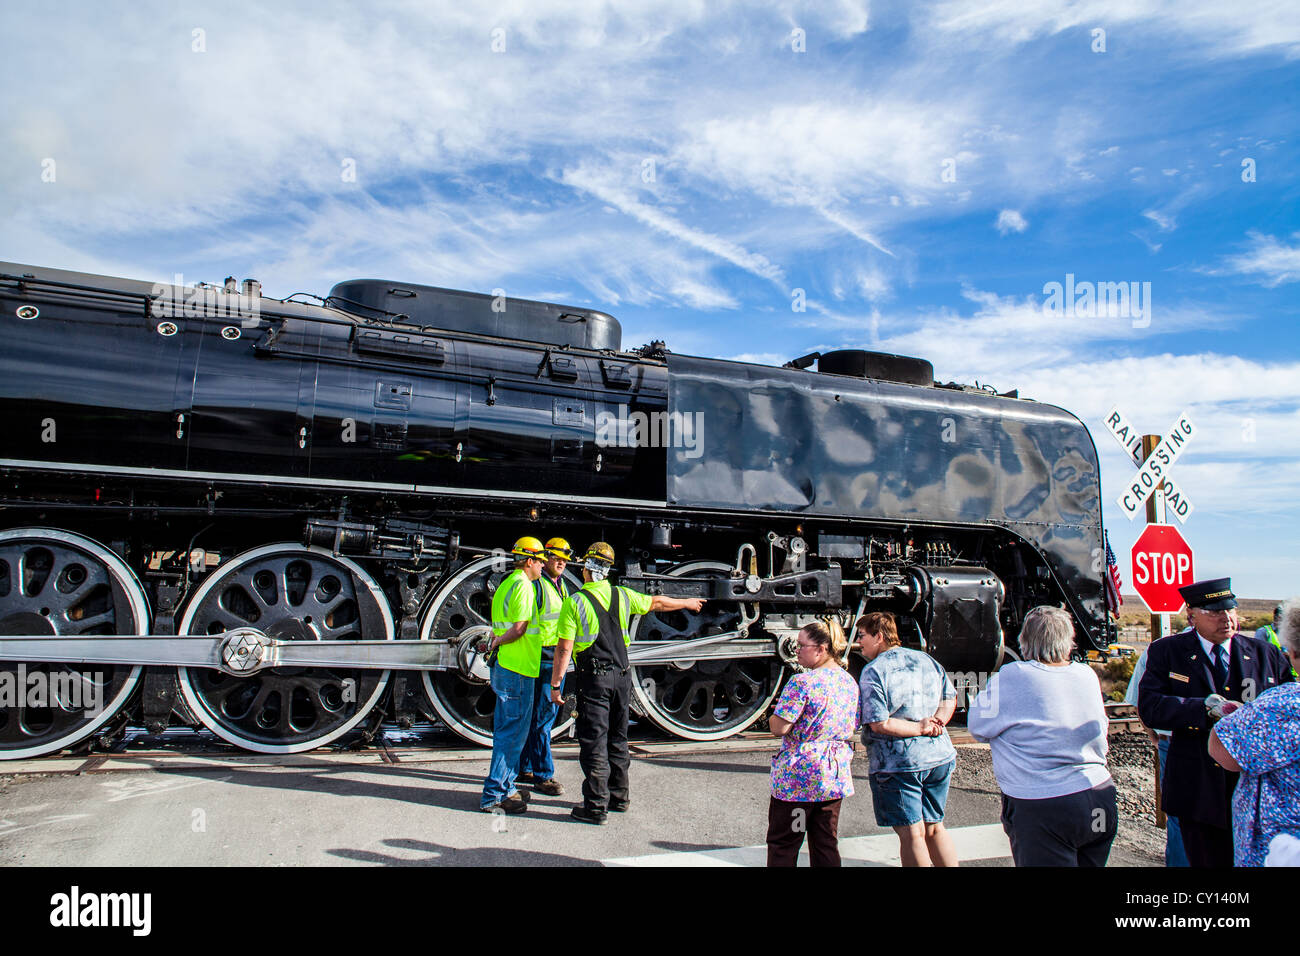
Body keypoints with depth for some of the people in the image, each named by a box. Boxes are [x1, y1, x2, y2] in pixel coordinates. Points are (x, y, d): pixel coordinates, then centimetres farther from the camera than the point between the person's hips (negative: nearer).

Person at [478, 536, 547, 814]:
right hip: (517, 669, -10)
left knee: (505, 731, 16)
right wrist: (495, 643, -6)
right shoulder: (523, 585, -14)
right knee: (514, 732, -4)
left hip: (503, 667, 10)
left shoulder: (506, 584, 16)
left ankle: (505, 788, 25)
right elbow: (519, 628, -19)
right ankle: (493, 795, -1)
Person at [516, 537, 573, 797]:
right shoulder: (536, 584, -11)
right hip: (541, 659, -9)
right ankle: (543, 775, 4)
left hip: (558, 659, 9)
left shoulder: (562, 585, 16)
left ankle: (524, 768, 24)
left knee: (547, 715, 13)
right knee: (541, 718, -3)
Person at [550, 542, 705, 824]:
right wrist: (687, 602, 35)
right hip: (622, 676, 5)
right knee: (617, 740, 16)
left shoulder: (574, 602, -10)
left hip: (593, 679, -5)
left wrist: (555, 684, -4)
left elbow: (564, 648, -12)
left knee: (594, 742, 1)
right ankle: (619, 797, 27)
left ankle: (596, 806, 4)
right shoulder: (622, 596, 3)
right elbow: (657, 602, 18)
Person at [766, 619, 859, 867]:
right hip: (837, 776, 7)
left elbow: (779, 727, -18)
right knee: (827, 845, 14)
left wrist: (772, 716, 1)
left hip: (799, 775, -7)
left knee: (782, 845, 6)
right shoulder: (850, 682, 6)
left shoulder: (802, 682, -18)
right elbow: (851, 729, 15)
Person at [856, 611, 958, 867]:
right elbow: (950, 699, 13)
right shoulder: (926, 659, 7)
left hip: (897, 763, -6)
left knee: (912, 835, 4)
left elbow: (879, 724, -19)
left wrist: (920, 728, -12)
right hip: (940, 757, 6)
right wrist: (935, 724, -2)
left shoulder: (873, 671, -13)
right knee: (935, 829, 18)